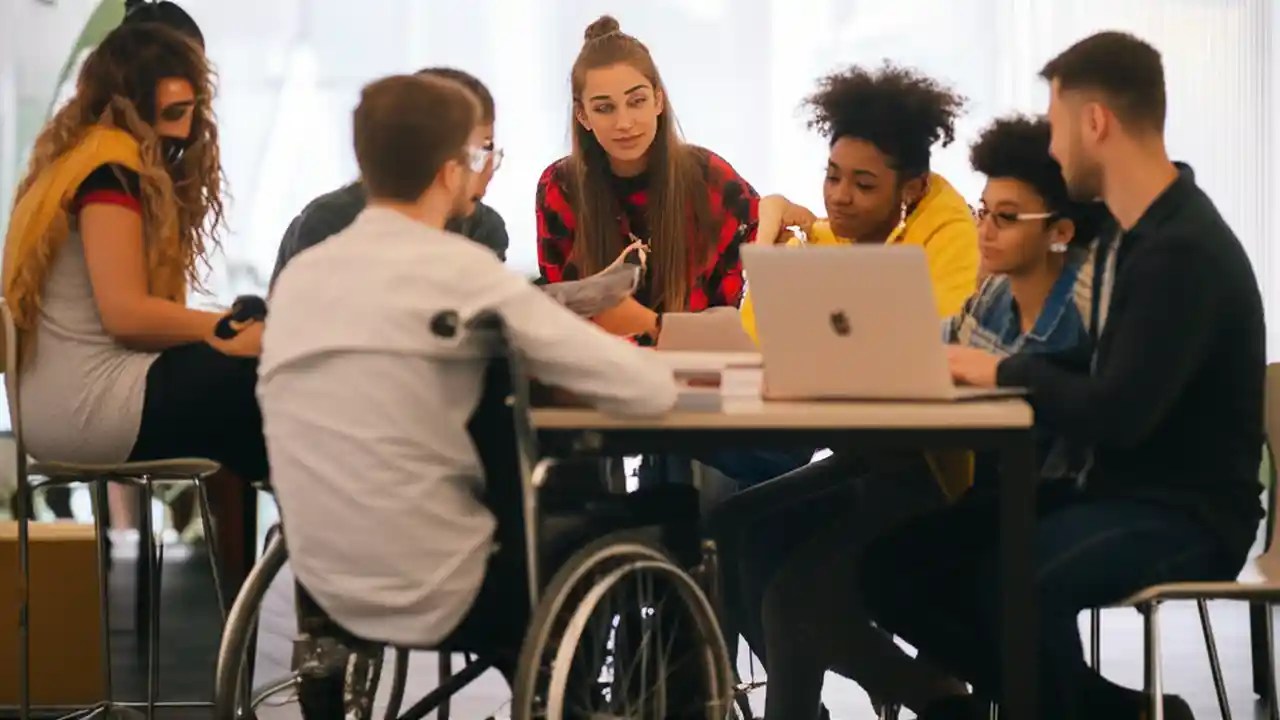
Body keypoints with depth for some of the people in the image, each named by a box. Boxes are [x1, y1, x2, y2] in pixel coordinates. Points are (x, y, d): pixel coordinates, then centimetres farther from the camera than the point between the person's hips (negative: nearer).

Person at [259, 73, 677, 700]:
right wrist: (553, 371, 9)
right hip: (433, 598, -7)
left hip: (331, 589, 7)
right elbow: (651, 390, -11)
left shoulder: (299, 274, 5)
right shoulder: (459, 271, -13)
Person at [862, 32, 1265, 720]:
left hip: (1187, 514, -10)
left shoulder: (1186, 250, -20)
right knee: (897, 562, -3)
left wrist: (1006, 373, -11)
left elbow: (1118, 414, -25)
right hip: (1115, 491, 10)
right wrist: (1000, 365, 2)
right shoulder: (1130, 230, 9)